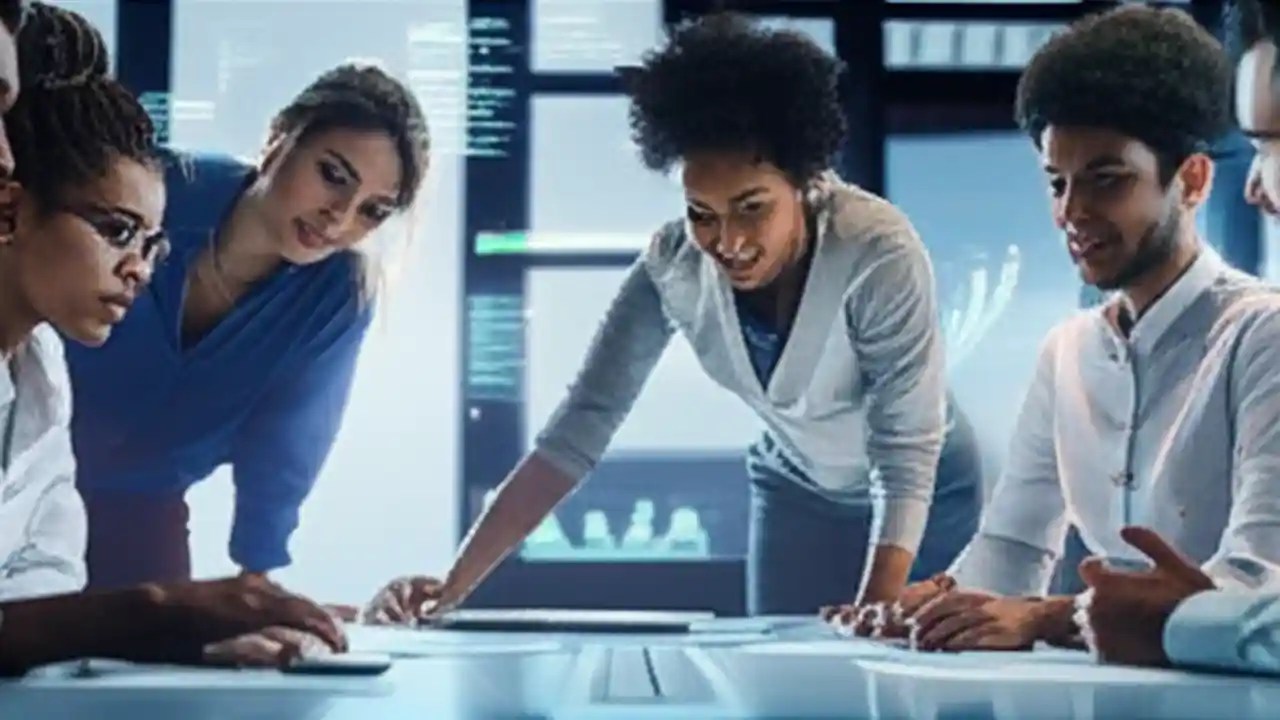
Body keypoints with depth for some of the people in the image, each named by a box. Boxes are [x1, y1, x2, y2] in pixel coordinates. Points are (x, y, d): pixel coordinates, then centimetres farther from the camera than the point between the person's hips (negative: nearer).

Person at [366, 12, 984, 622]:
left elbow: (906, 458, -32)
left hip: (923, 492, -3)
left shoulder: (880, 255, -34)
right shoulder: (672, 267, -24)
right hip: (799, 489, 3)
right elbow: (581, 425, -26)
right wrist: (453, 586, -33)